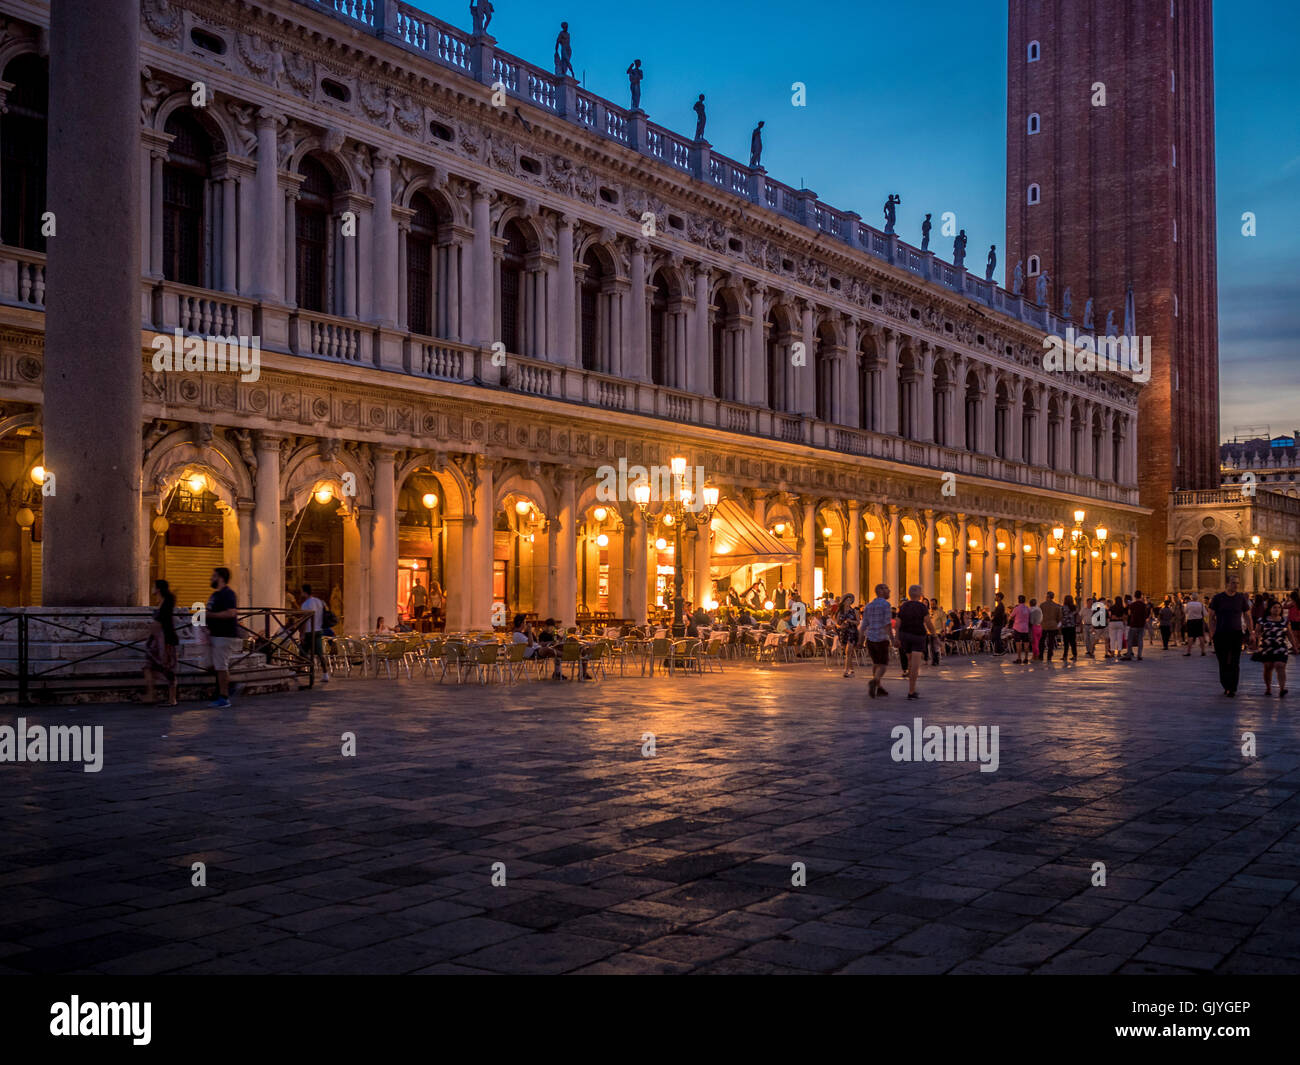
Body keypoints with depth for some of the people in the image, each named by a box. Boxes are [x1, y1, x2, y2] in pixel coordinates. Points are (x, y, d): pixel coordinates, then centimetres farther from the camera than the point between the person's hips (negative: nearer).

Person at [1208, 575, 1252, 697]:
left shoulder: (1241, 599, 5)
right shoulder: (1218, 598, 2)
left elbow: (1247, 617, 11)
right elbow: (1211, 617, 5)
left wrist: (1251, 633, 4)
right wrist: (1211, 632, -5)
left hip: (1236, 633, 0)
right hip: (1221, 634, 0)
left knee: (1235, 663, -4)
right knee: (1223, 662, 4)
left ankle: (1232, 688, 0)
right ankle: (1226, 686, 15)